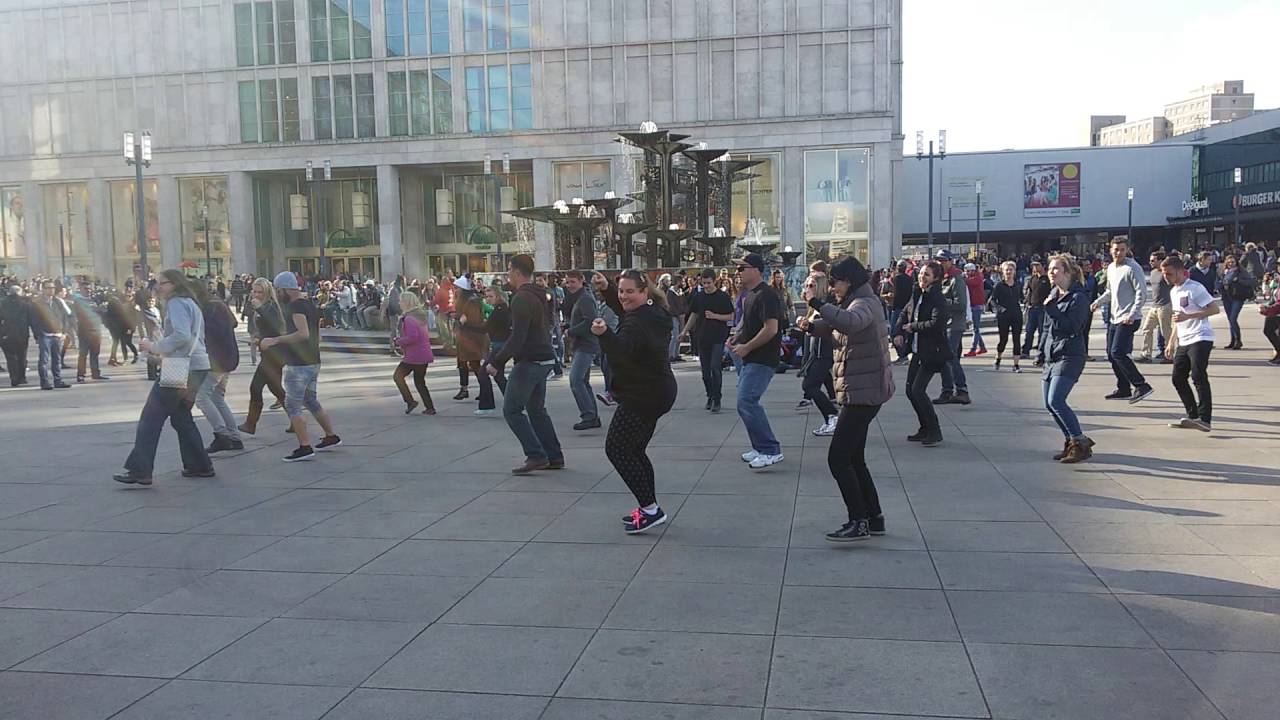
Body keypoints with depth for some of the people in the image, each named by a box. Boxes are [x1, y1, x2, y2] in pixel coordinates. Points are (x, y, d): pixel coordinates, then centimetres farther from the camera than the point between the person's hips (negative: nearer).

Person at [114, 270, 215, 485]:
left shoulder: (176, 303, -7)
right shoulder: (190, 303, 23)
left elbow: (181, 336, -21)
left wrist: (155, 347, -12)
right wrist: (162, 353, 21)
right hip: (197, 366, 10)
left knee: (152, 417, -9)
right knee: (181, 417, 18)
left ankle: (139, 470, -12)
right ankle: (199, 465, 20)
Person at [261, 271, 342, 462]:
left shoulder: (295, 306, -15)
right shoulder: (310, 304, 14)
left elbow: (303, 333, -28)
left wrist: (275, 340, -25)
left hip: (298, 364, -10)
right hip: (313, 361, 10)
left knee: (292, 405, -4)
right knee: (311, 401, 22)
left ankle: (305, 447, -6)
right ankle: (331, 437, 28)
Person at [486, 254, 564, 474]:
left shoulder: (521, 299, -17)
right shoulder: (539, 295, 14)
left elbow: (518, 337, -24)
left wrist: (496, 362, -19)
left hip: (529, 361, -10)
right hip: (545, 359, 10)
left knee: (512, 409, -2)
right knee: (536, 409, 16)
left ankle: (536, 456, -6)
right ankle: (554, 457, 16)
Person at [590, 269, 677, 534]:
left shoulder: (637, 322, -20)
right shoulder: (656, 314, 11)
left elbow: (622, 350, -36)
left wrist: (604, 333, -54)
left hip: (642, 396, -11)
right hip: (659, 391, 11)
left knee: (616, 448, -8)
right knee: (635, 450, 15)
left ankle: (650, 508, -9)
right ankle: (649, 509, 19)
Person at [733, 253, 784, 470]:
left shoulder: (766, 296, -16)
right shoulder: (749, 295, 16)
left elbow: (770, 329, -25)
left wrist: (746, 347, -18)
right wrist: (737, 338, 12)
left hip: (762, 360, -11)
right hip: (750, 359, 11)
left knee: (746, 402, -16)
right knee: (746, 403, 13)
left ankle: (771, 450, -11)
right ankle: (760, 448, 22)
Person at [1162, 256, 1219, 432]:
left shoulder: (1194, 288, -10)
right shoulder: (1173, 291, 18)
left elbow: (1215, 309, -17)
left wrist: (1188, 316, -24)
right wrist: (1171, 343, 24)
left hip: (1200, 339, -9)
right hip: (1183, 341, 9)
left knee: (1198, 376, -16)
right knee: (1178, 378, 7)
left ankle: (1205, 419, -17)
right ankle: (1193, 416, 15)